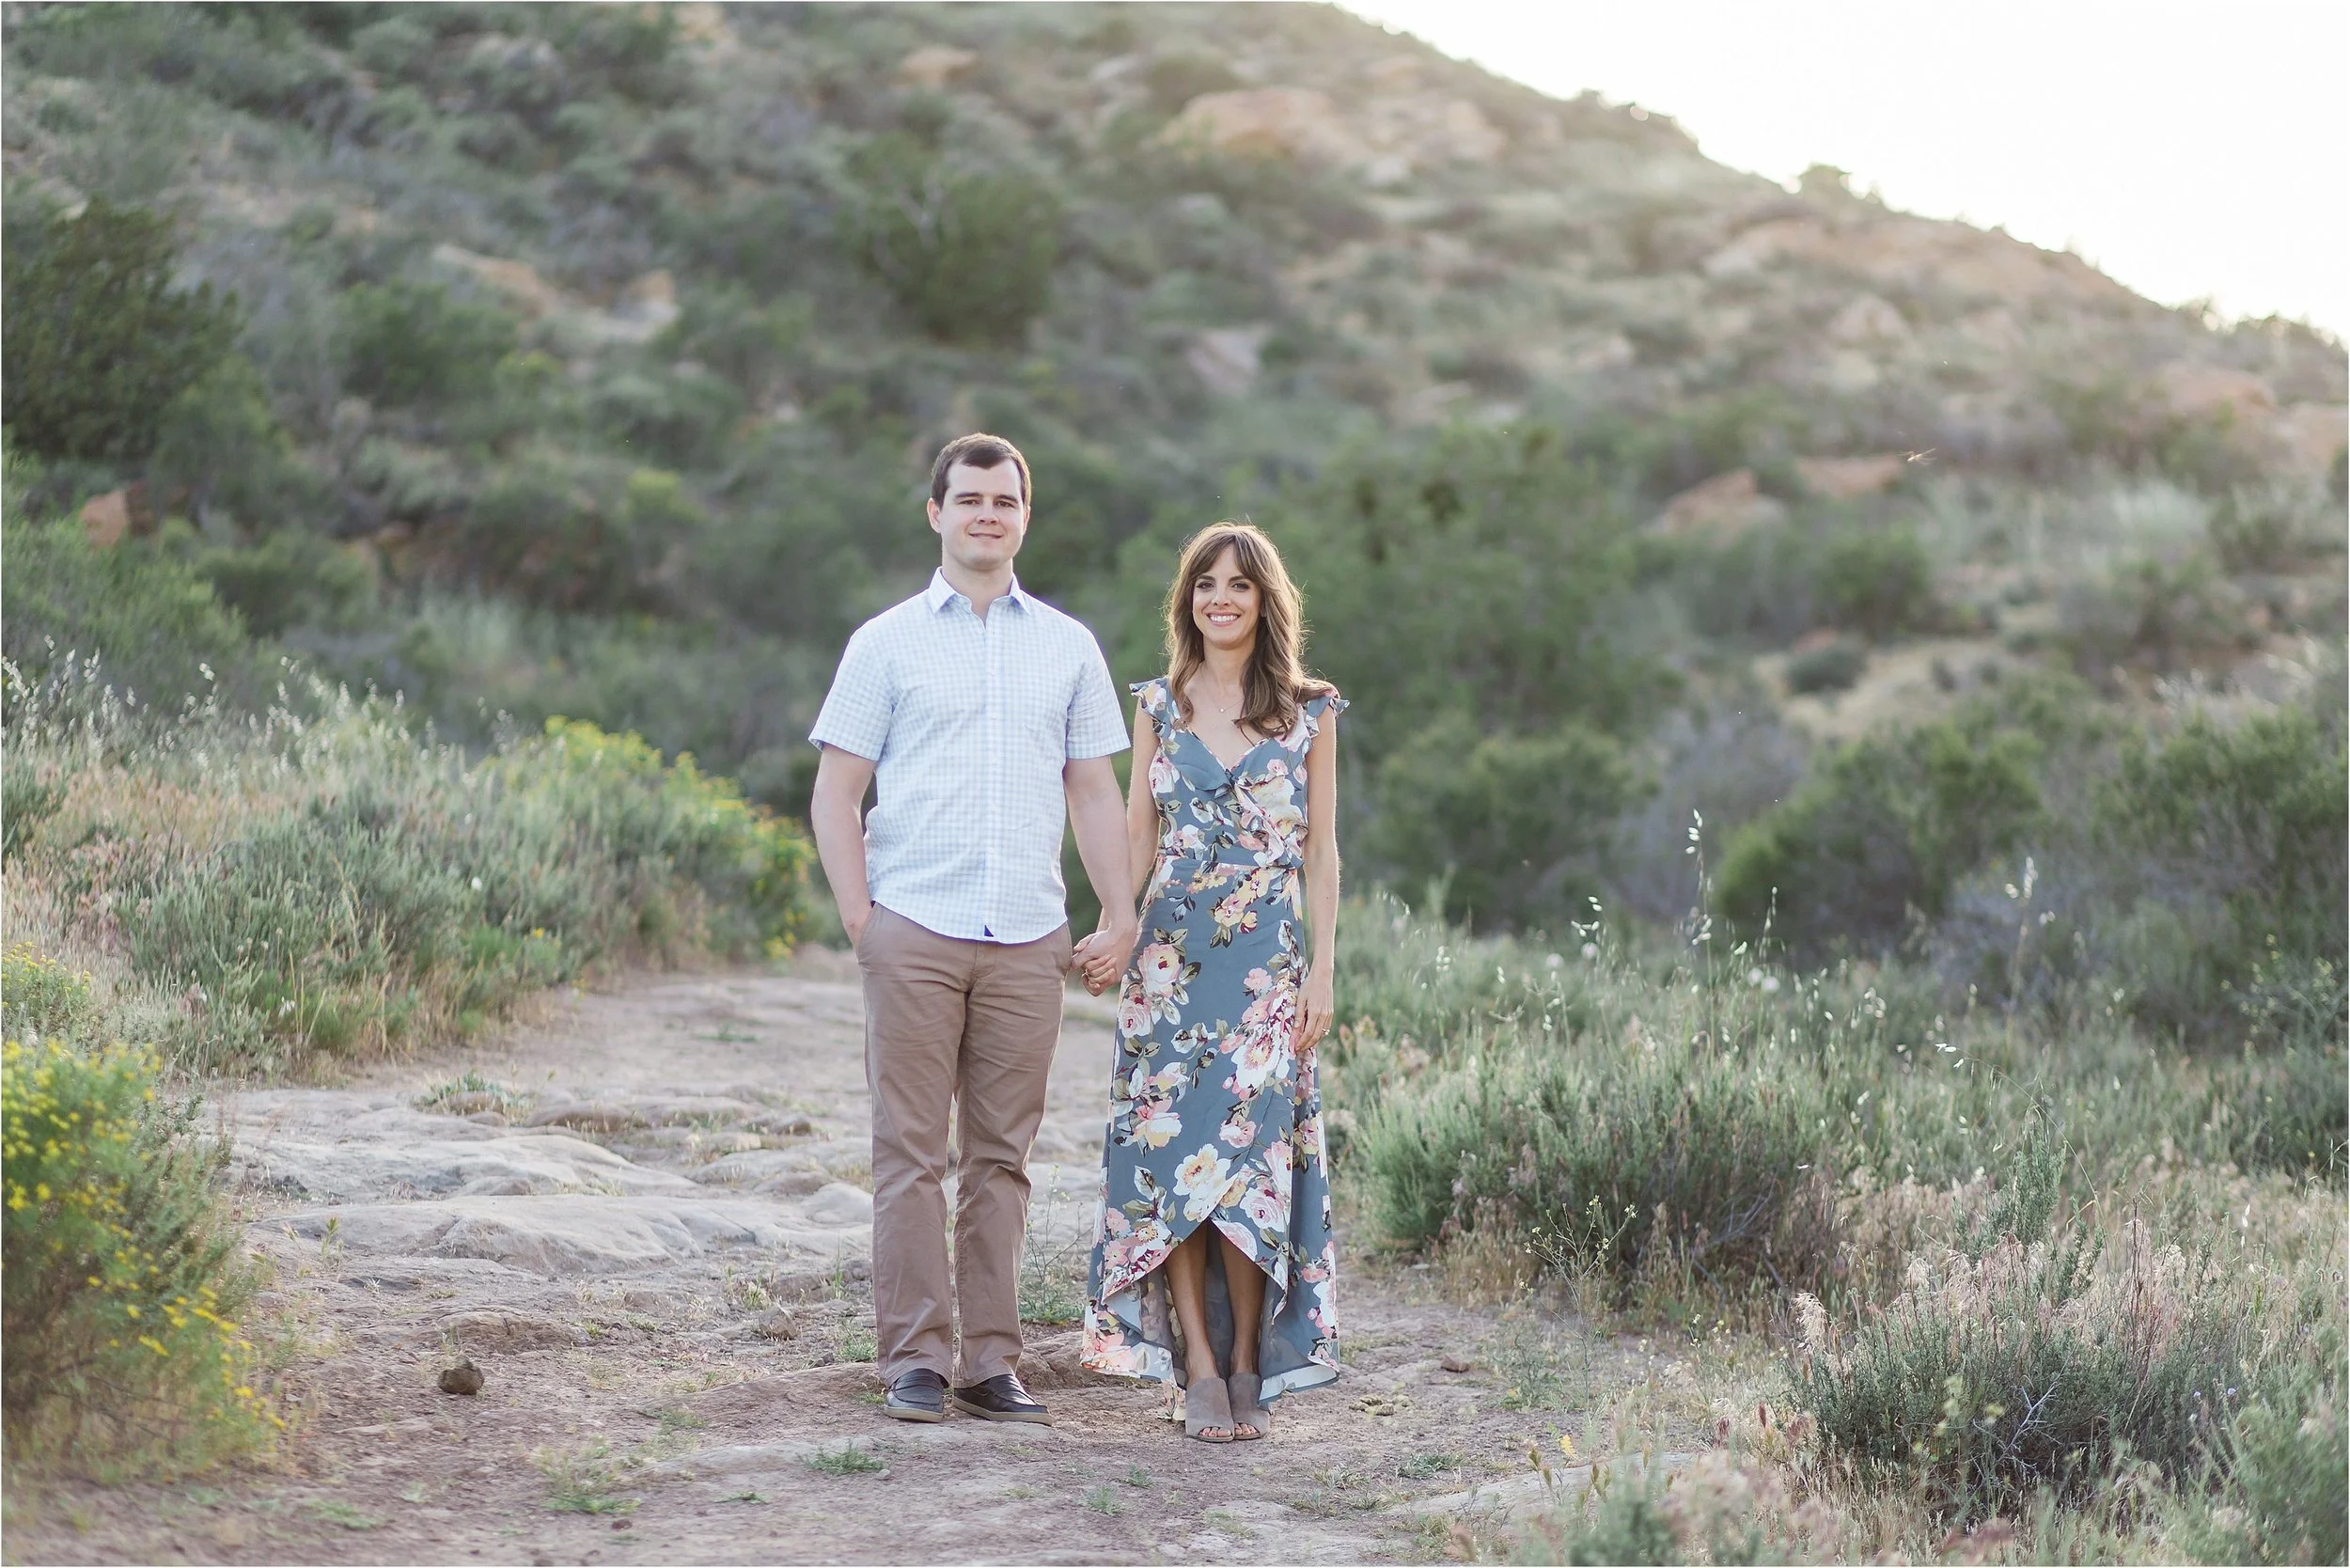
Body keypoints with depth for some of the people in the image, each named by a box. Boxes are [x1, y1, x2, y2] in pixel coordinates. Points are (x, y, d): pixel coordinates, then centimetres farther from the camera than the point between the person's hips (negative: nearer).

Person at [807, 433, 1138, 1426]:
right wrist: (858, 917, -5)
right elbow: (834, 794, 4)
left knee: (1000, 1155, 4)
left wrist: (1121, 918, 6)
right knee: (910, 1151, -2)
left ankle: (990, 1361, 10)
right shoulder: (887, 643, 6)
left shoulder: (1068, 646, 13)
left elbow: (1094, 793, 15)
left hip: (1027, 939, 2)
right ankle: (915, 1360, 2)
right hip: (913, 933, -2)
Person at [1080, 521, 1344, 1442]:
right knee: (1173, 1150, -4)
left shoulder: (1309, 712, 5)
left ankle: (1247, 1361, 7)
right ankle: (1198, 1366, 0)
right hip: (1169, 956, 1)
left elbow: (1321, 853, 5)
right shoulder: (1159, 705, 9)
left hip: (1267, 961, -1)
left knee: (1252, 1152, -3)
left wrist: (1321, 971, -2)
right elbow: (1136, 839, 10)